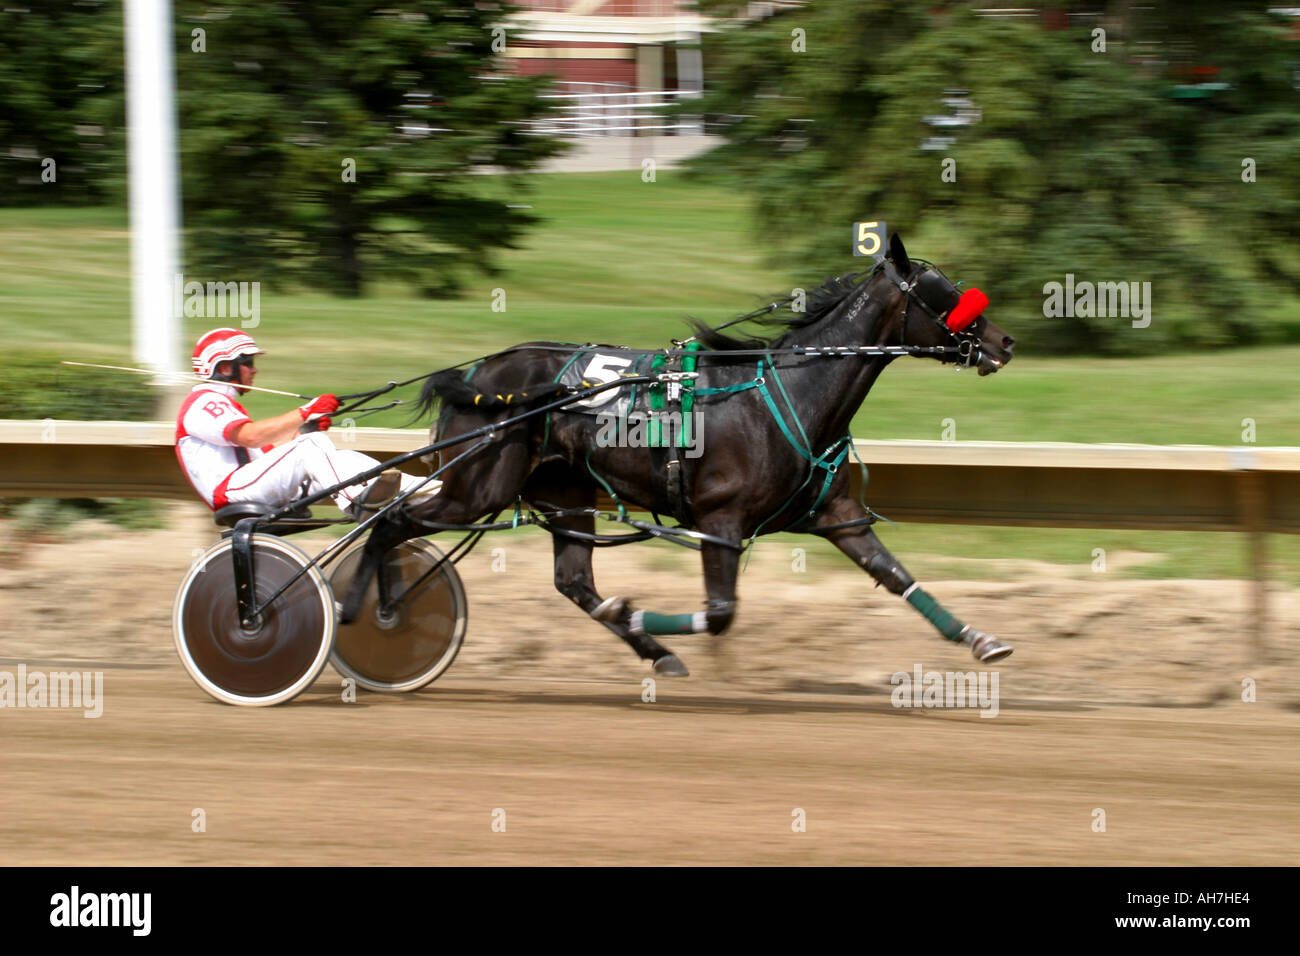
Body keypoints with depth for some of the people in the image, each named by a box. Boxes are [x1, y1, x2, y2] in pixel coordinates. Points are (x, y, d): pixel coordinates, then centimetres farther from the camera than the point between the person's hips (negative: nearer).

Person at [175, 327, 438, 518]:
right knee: (312, 445, -28)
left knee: (342, 457, -5)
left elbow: (266, 449, 21)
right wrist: (305, 413, -23)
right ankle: (358, 503, -47)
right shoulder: (203, 403, -4)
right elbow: (249, 436, -21)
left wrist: (303, 429, 4)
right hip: (229, 491, -9)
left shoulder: (223, 404, 31)